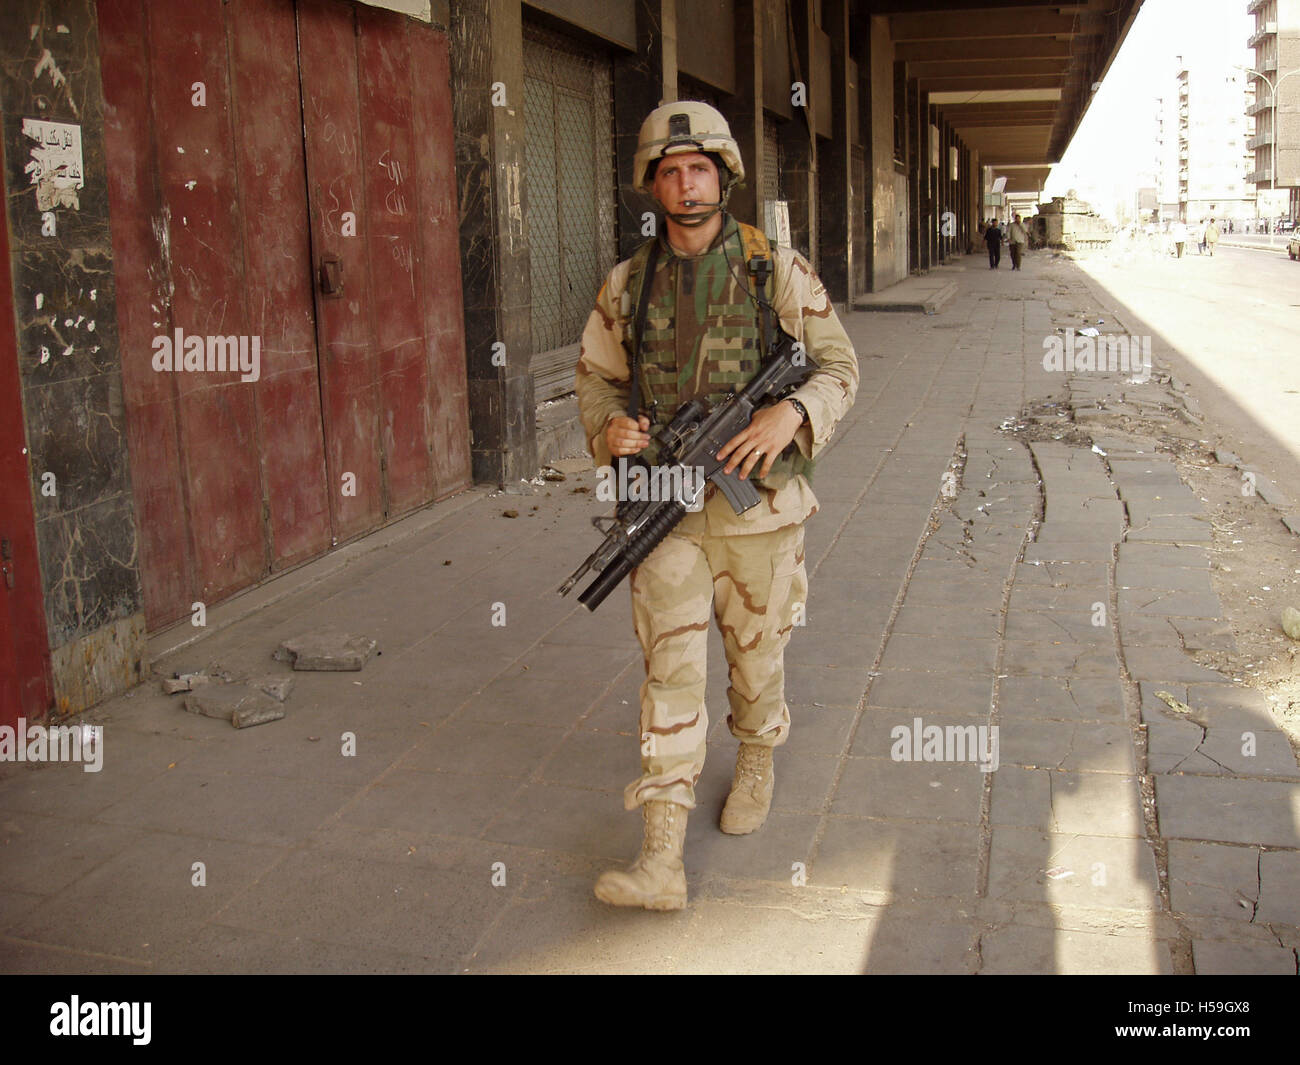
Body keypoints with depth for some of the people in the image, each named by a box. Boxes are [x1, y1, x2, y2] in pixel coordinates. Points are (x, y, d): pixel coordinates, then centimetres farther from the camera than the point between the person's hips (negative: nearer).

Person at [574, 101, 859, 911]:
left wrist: (790, 413, -22)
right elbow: (597, 373, 15)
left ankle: (759, 759, 47)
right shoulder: (628, 284, 3)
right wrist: (610, 427, -8)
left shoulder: (779, 271, -4)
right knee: (671, 669, -4)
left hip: (756, 500, -1)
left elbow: (839, 367, -1)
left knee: (756, 650, 15)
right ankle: (663, 860, -5)